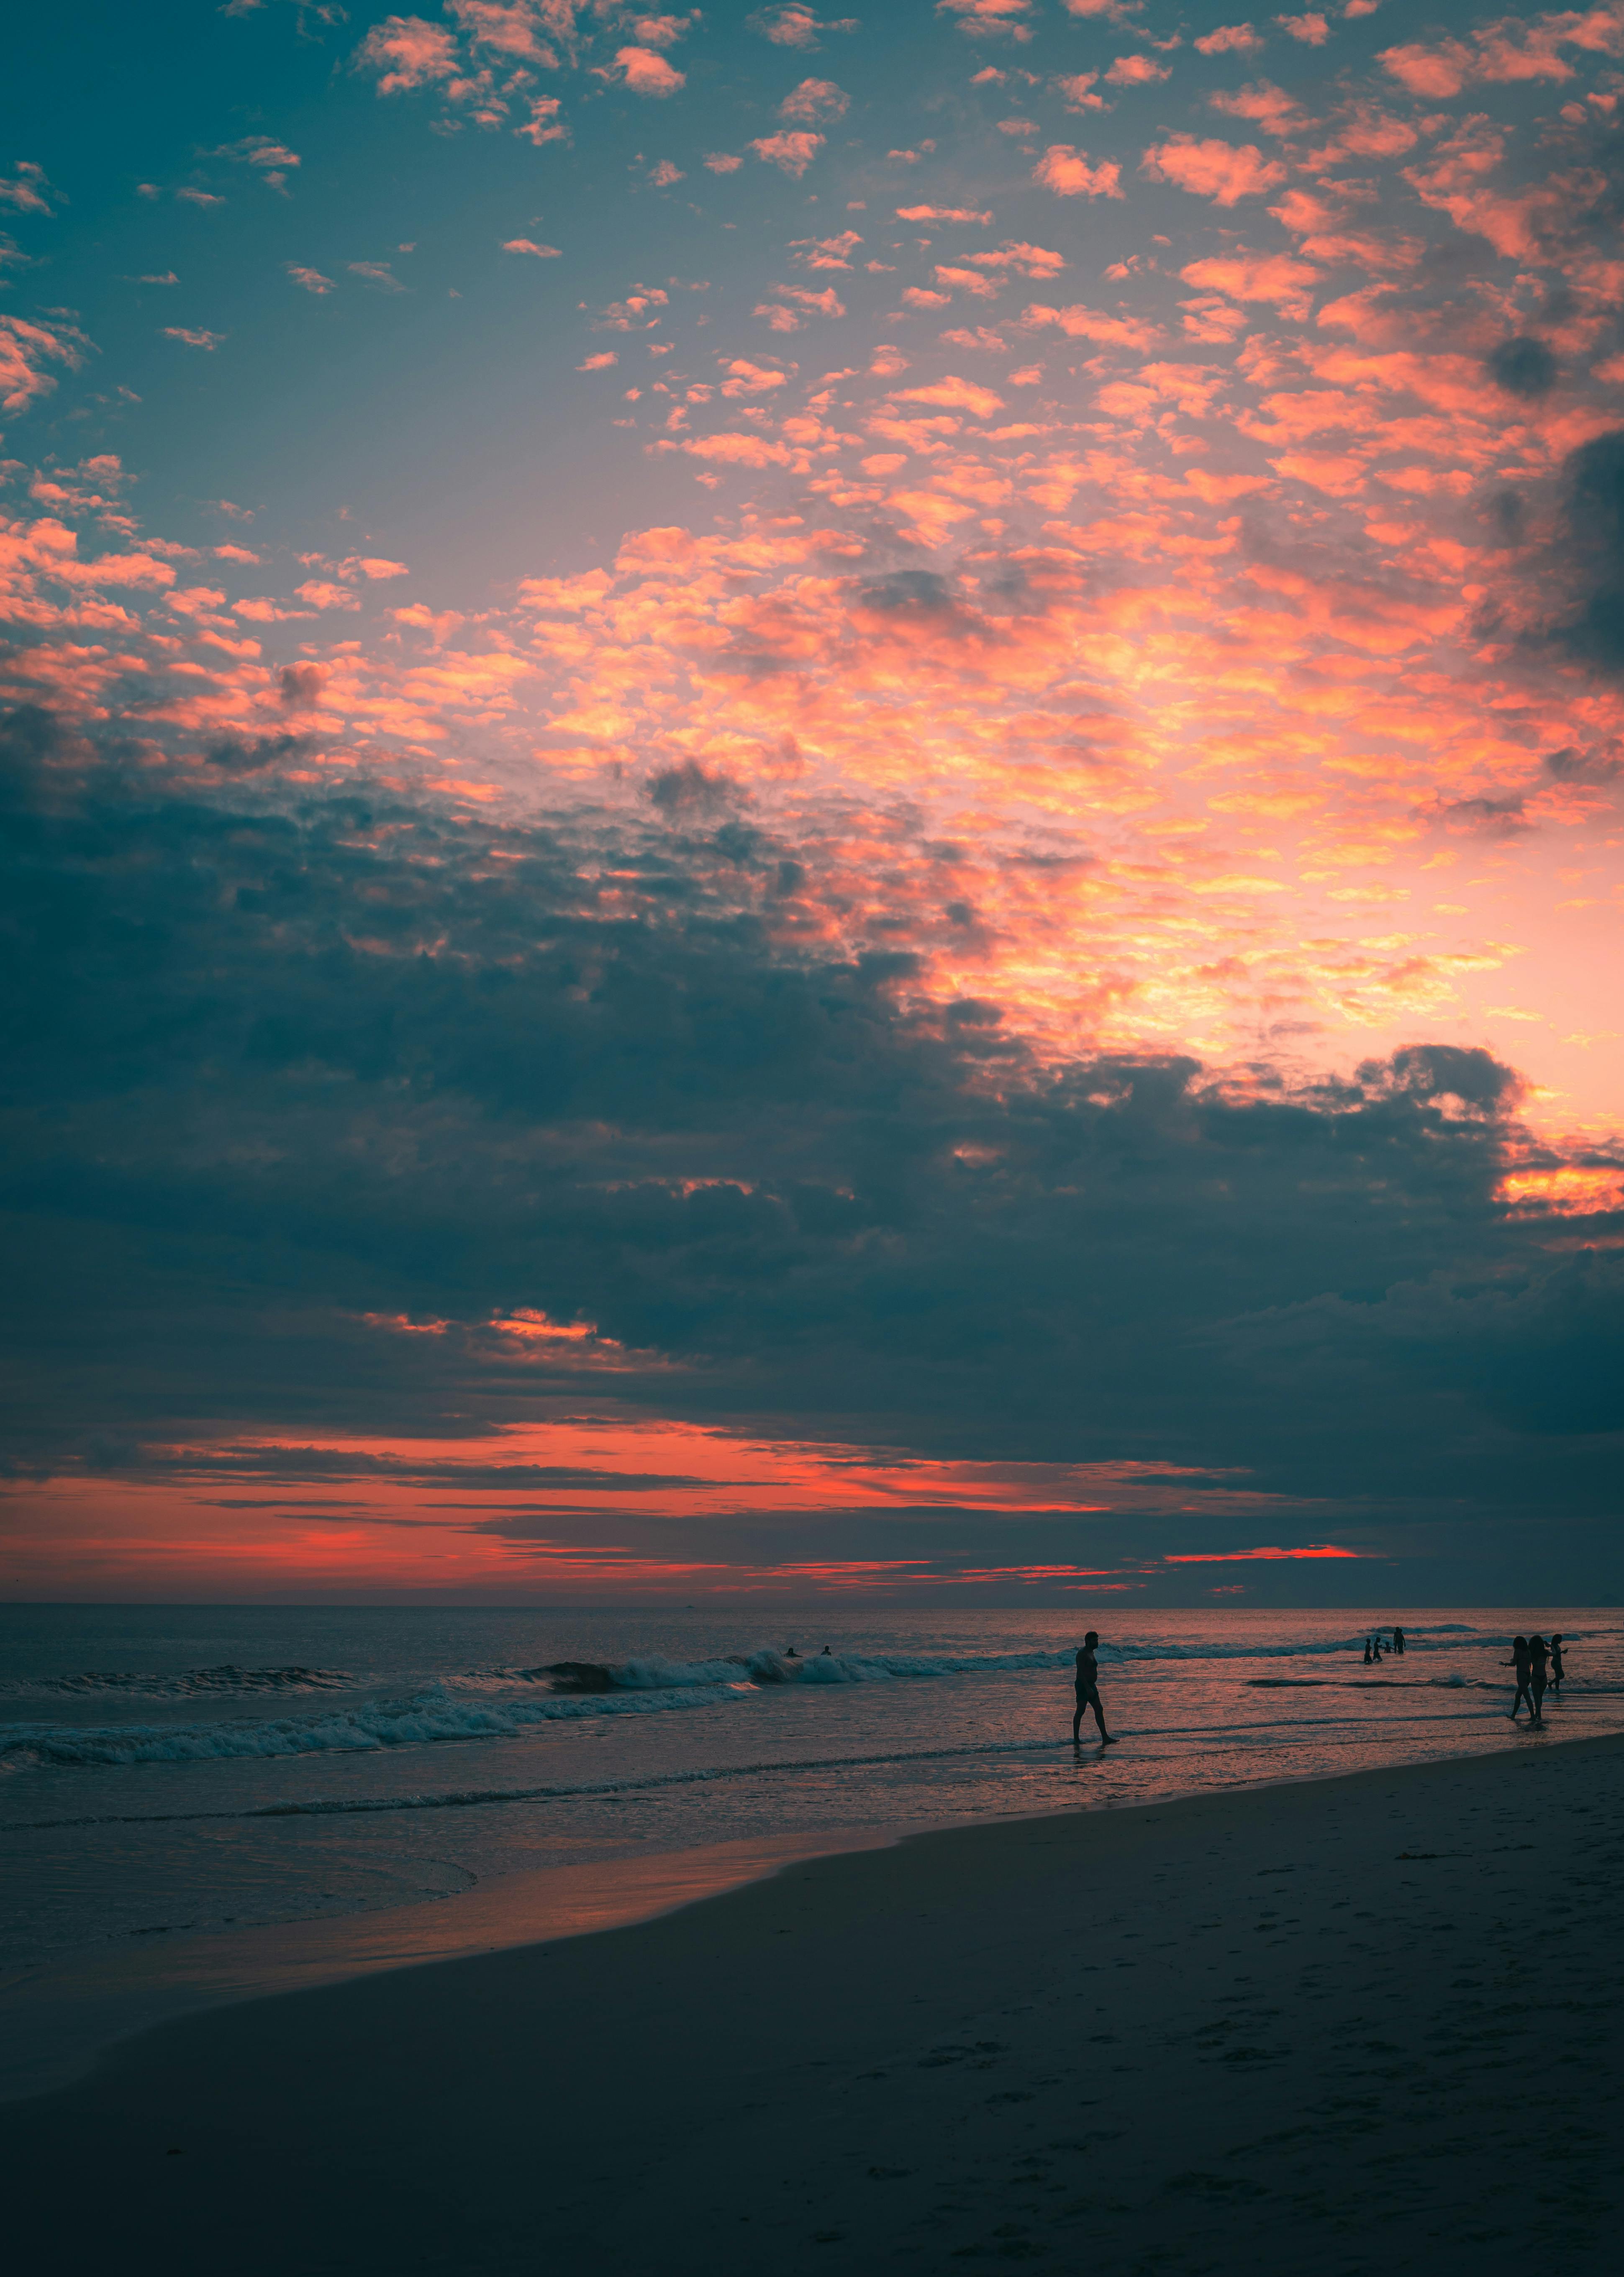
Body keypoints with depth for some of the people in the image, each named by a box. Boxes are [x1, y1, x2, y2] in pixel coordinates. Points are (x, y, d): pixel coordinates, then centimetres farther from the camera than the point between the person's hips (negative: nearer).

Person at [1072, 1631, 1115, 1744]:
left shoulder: (1091, 1653, 16)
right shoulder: (1083, 1654, -15)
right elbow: (1080, 1672, -21)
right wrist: (1088, 1688, -26)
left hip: (1091, 1686, 10)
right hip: (1083, 1686, -10)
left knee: (1099, 1710, 6)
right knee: (1080, 1712, -5)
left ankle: (1105, 1738, 7)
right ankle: (1076, 1739, -1)